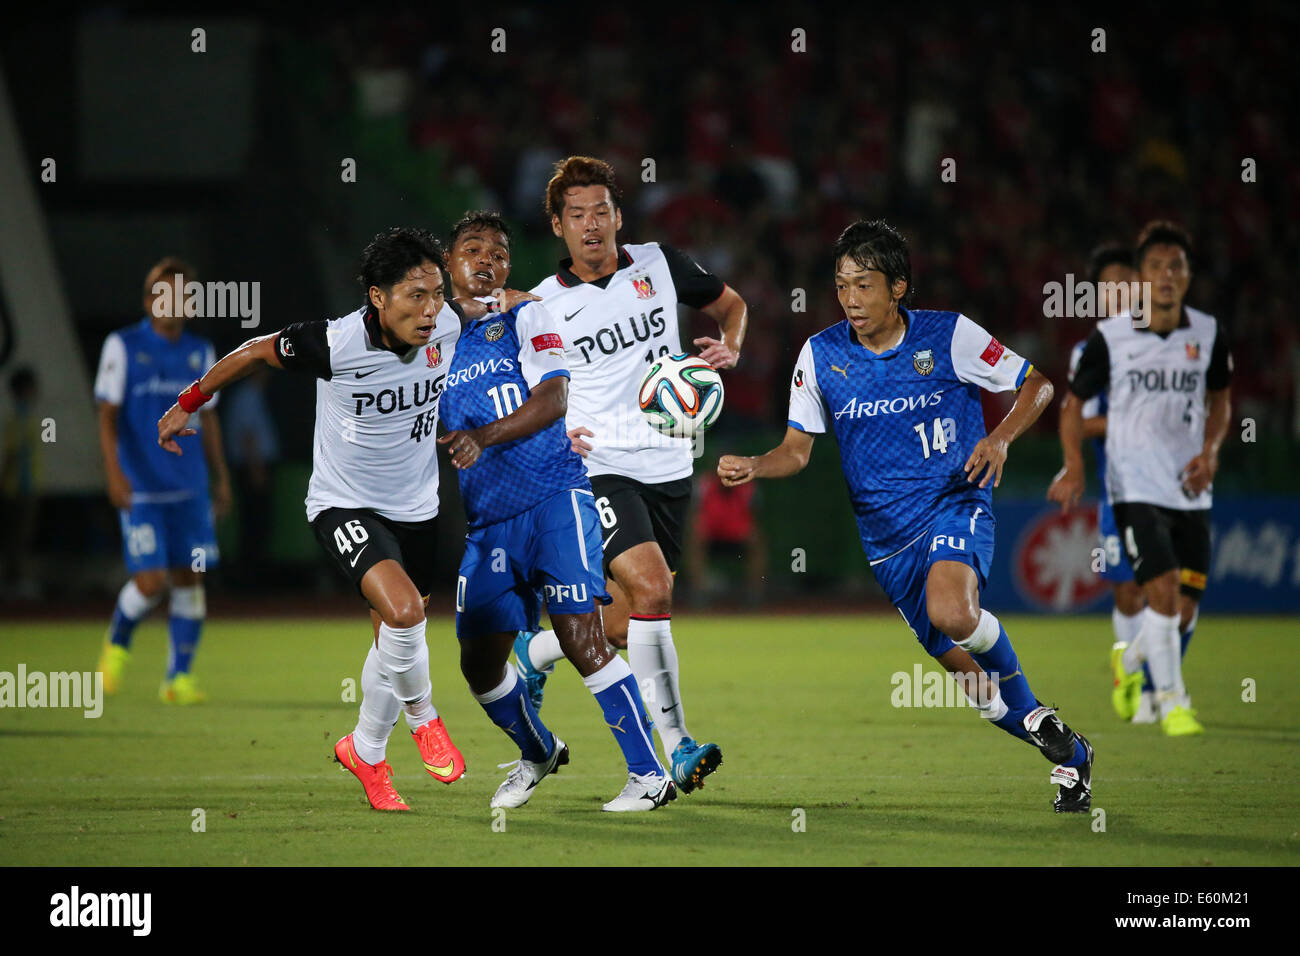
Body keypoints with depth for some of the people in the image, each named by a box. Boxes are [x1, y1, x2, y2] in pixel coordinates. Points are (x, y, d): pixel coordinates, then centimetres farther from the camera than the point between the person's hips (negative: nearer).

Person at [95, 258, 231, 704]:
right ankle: (117, 644, 17)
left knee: (190, 579, 0)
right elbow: (107, 415, -4)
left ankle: (179, 676, 8)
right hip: (141, 490, -4)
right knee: (150, 580, -12)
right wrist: (114, 473, -14)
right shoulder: (123, 346, -2)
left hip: (191, 489, 4)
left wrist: (221, 477, 17)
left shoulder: (201, 353, 11)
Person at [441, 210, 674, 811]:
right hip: (487, 521, 5)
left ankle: (649, 773, -10)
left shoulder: (526, 319, 3)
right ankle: (538, 753, 31)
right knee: (479, 664, 4)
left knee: (580, 638, -16)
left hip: (553, 498, -5)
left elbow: (553, 399, -12)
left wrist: (483, 436, -23)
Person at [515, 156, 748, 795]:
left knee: (624, 627, 7)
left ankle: (534, 653, 38)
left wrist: (730, 347, -1)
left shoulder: (660, 264, 5)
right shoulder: (543, 306, -1)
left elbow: (730, 304, 20)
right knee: (651, 589, -25)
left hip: (668, 469, 4)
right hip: (597, 471, -4)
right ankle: (676, 748, -21)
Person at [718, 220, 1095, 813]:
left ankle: (1031, 712, -6)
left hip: (954, 503, -4)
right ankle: (1068, 754, 22)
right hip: (886, 535, 4)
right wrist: (752, 468, -17)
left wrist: (1000, 438, -16)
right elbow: (797, 451, 4)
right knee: (967, 669, 2)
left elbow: (1037, 385, 2)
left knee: (951, 612, -33)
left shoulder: (948, 336, -7)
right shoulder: (819, 355, 0)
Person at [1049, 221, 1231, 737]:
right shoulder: (1109, 337, -6)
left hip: (1190, 490, 4)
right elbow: (1074, 402, 5)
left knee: (1185, 611, 4)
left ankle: (1128, 660, 36)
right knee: (1162, 592, -17)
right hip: (1135, 487, -4)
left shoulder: (1209, 335, 2)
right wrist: (1074, 465, -9)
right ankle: (1172, 703, -1)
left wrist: (1210, 450, 0)